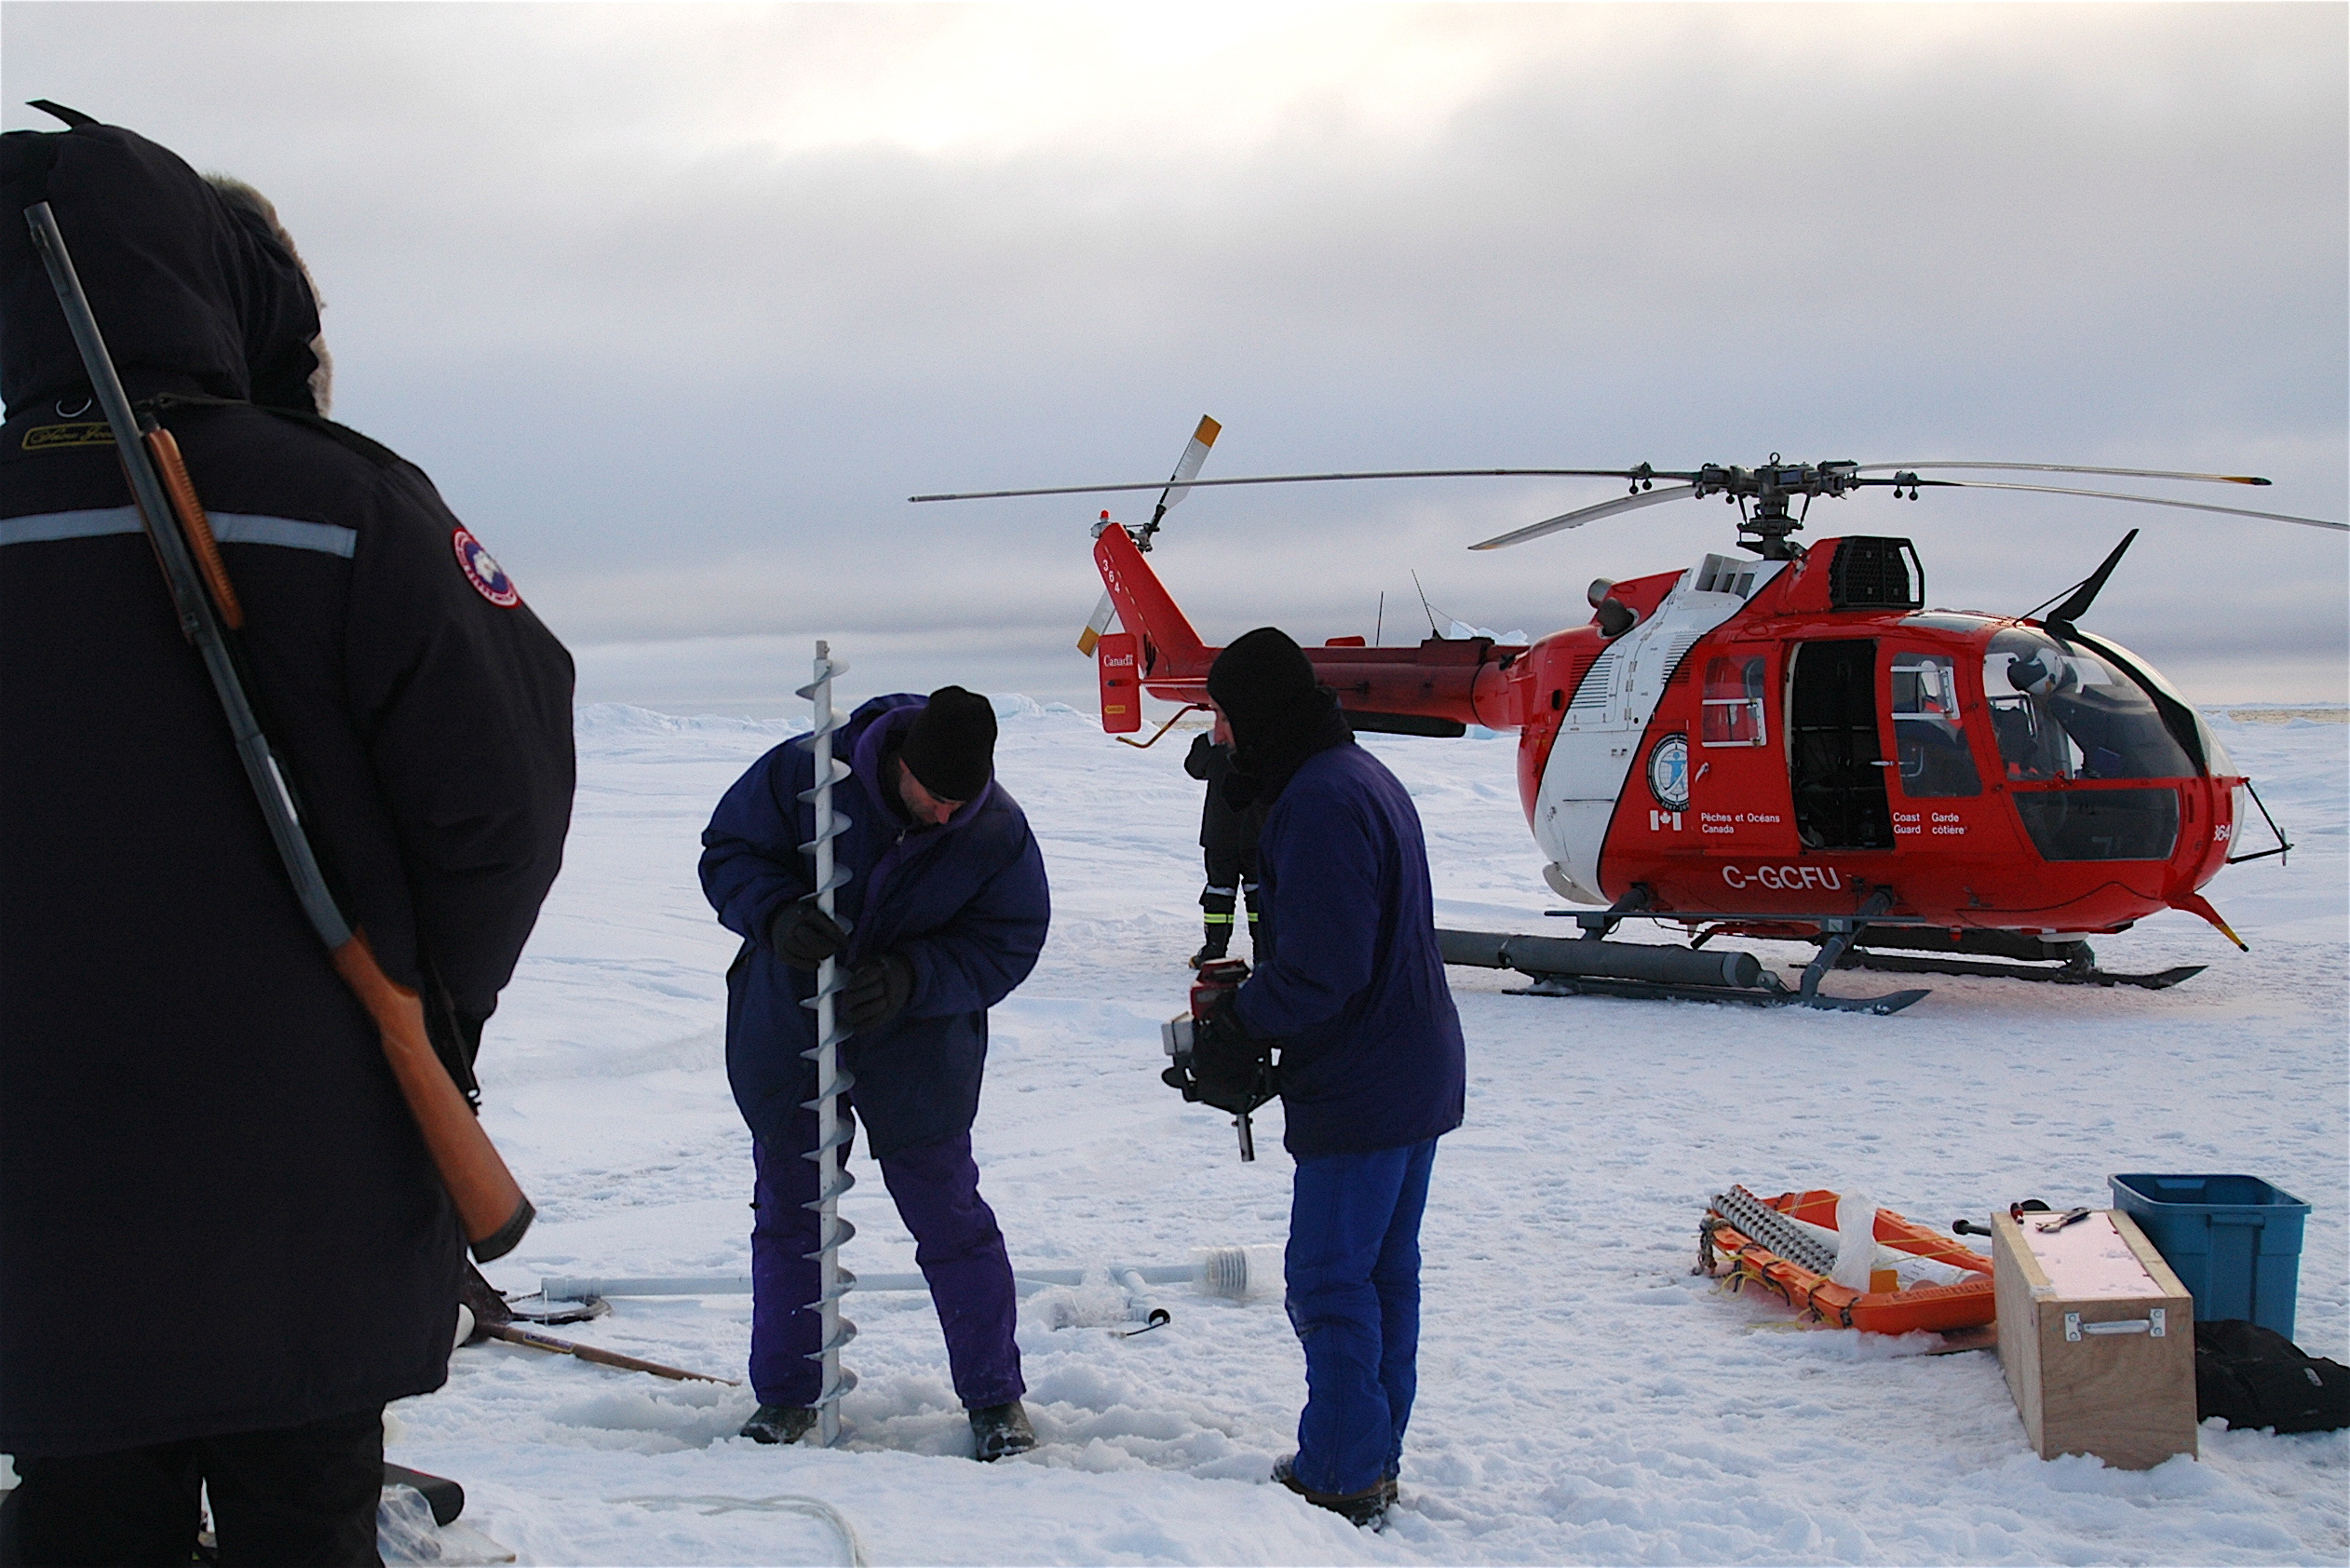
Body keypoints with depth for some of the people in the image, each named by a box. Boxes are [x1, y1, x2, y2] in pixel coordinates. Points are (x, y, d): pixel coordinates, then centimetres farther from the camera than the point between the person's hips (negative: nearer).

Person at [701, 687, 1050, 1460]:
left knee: (949, 1216, 3)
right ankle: (784, 1393, 27)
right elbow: (727, 852, -9)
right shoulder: (800, 773, -19)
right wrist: (777, 916, -30)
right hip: (785, 1040, 1)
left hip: (917, 1047, -1)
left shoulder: (999, 832, -17)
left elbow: (1006, 945, -13)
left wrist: (912, 977, -29)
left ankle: (994, 1395, 18)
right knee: (788, 1215, 12)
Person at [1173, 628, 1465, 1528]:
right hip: (1418, 1077, 11)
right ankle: (1374, 1462, 26)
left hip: (1359, 1095, -11)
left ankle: (1340, 1479, 6)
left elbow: (1318, 969, -25)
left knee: (1328, 1280, -1)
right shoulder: (1363, 778, 14)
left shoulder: (1320, 801, -20)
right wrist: (1249, 1017, 8)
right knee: (1386, 1270, 16)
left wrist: (1238, 1029, -10)